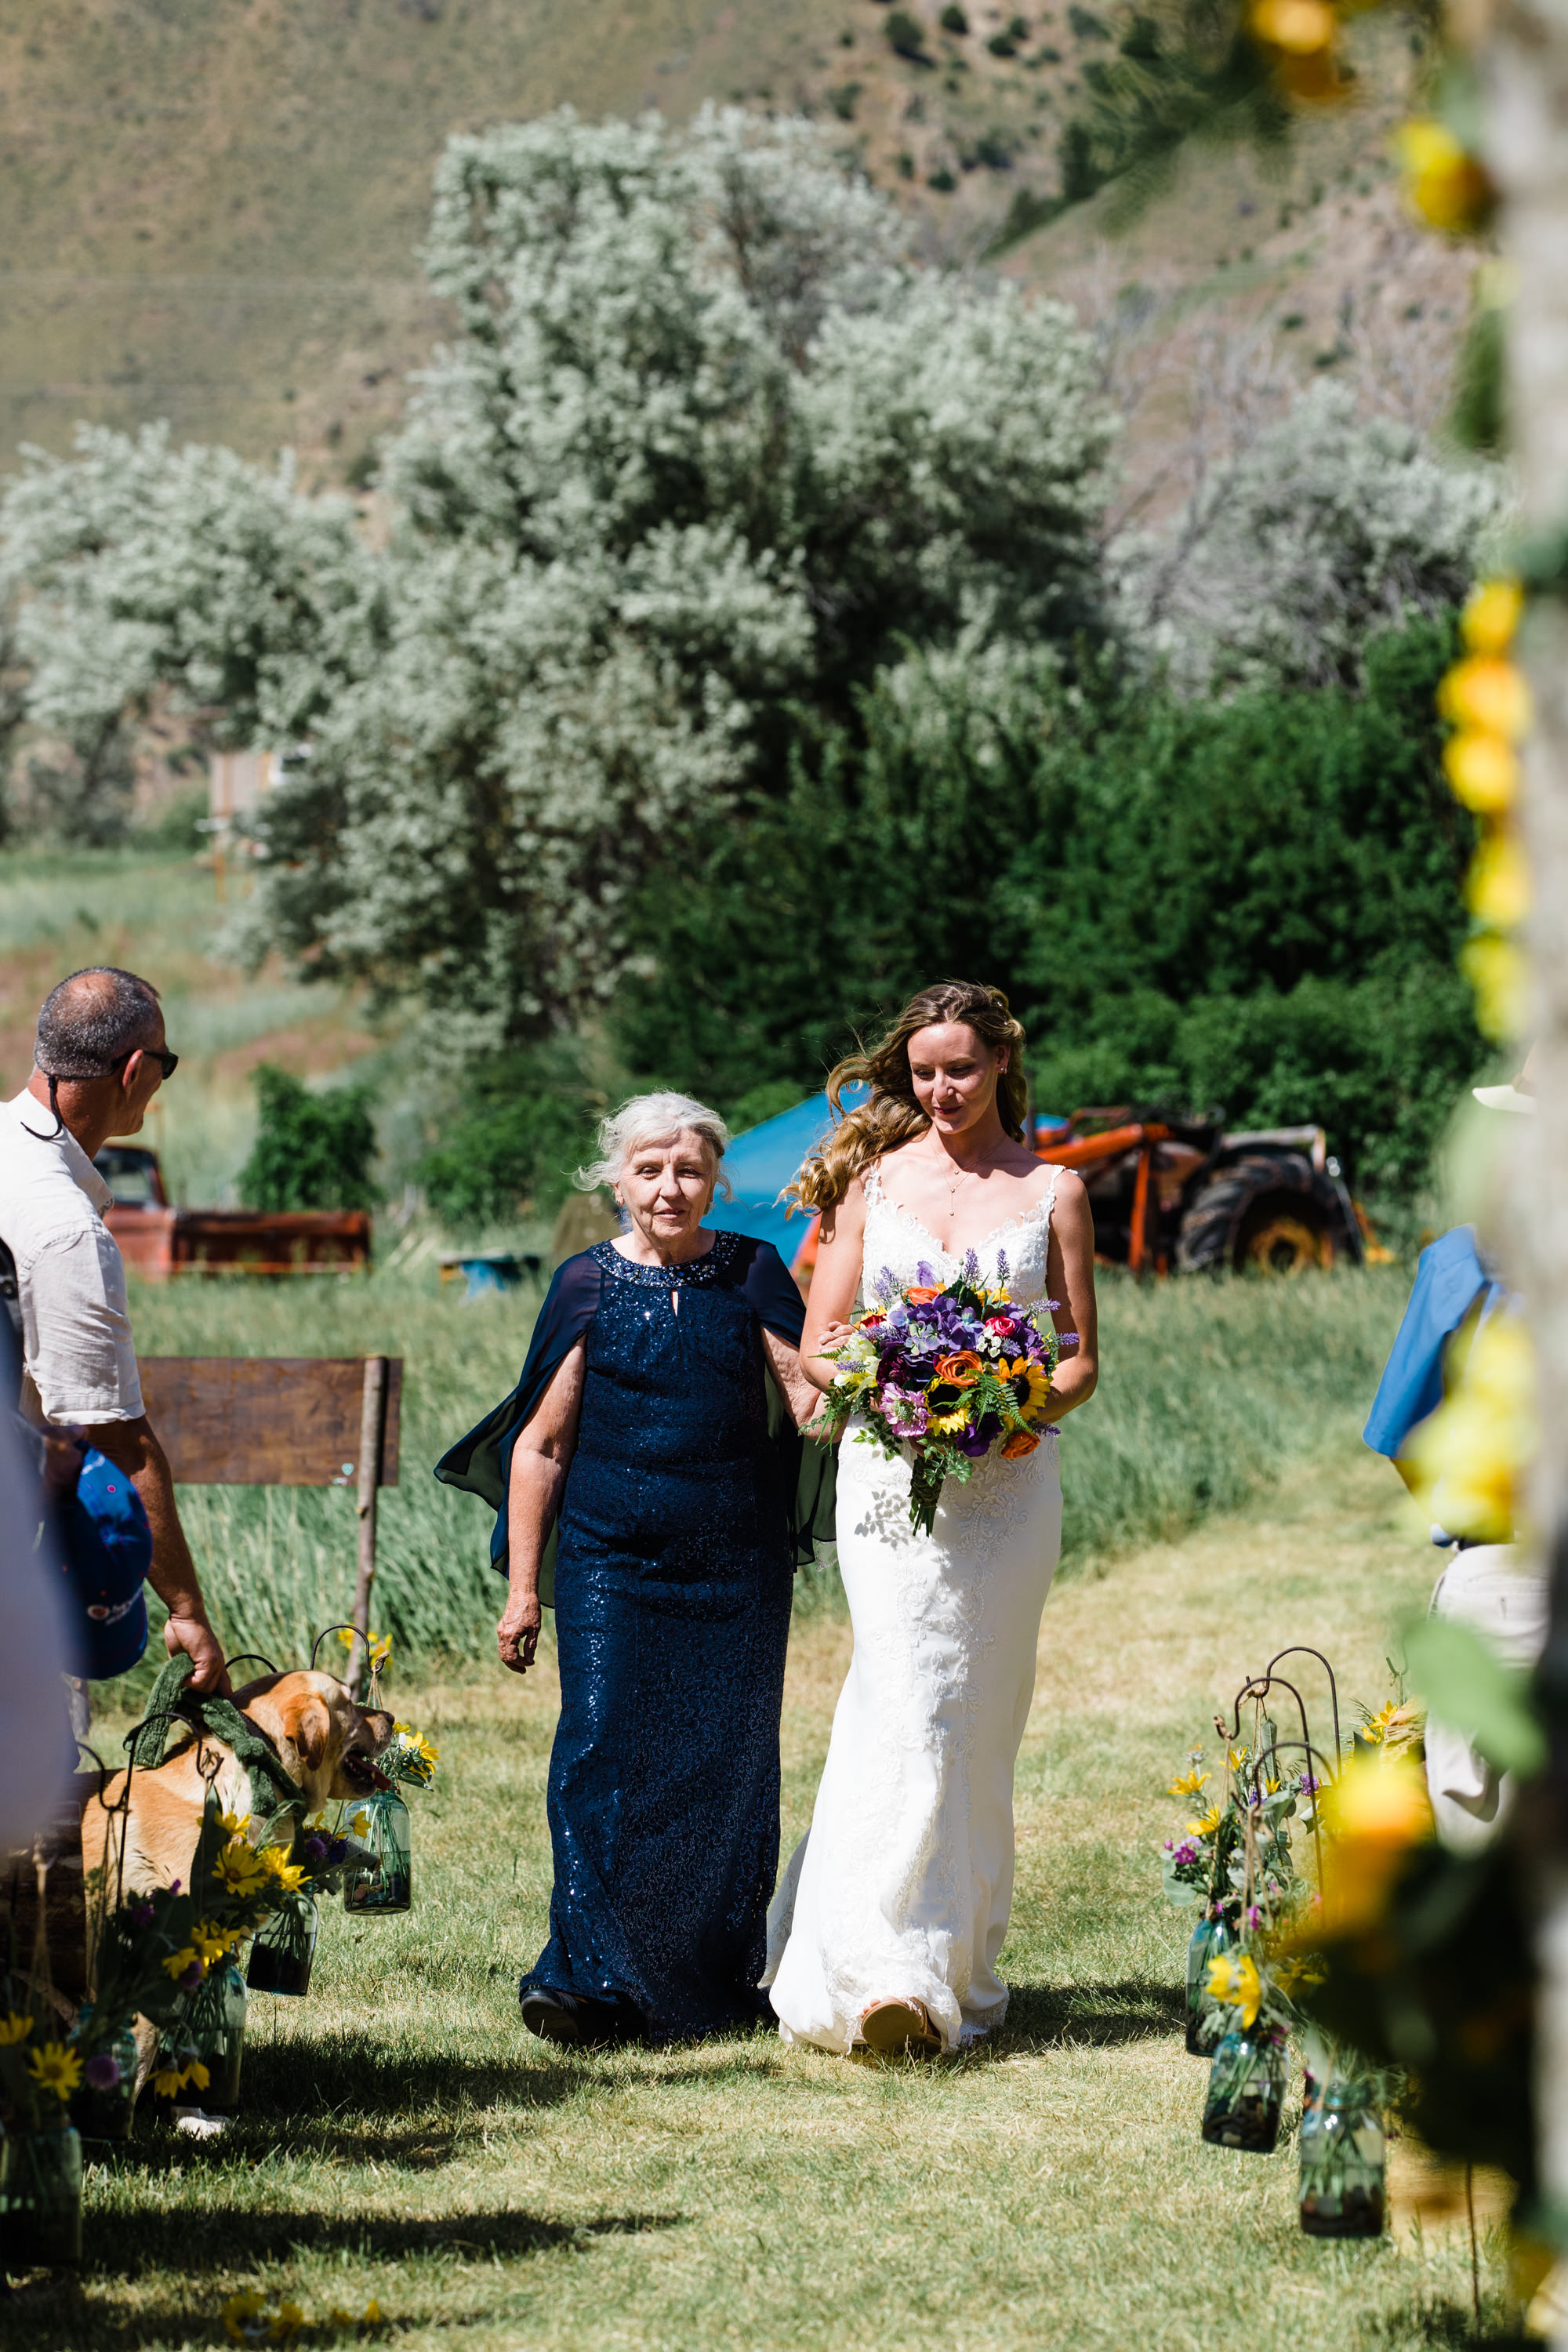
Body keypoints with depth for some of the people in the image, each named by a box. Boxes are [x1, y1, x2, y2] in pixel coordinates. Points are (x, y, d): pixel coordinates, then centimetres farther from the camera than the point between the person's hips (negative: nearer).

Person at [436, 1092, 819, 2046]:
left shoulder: (752, 1276, 6)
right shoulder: (590, 1286, 3)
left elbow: (810, 1398, 2)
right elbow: (541, 1443, 5)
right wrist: (524, 1587, 2)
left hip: (736, 1568, 1)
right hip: (612, 1563, -1)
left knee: (731, 1764, 3)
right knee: (605, 1753, -11)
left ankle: (722, 1977, 14)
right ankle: (594, 1979, -10)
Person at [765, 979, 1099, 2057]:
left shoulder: (1052, 1191, 8)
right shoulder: (873, 1180, 11)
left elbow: (1082, 1360, 8)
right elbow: (818, 1344, 10)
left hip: (1009, 1481, 0)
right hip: (888, 1472, 0)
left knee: (977, 1720, 2)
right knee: (908, 1708, -13)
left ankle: (957, 1964, 11)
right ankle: (892, 1969, -17)